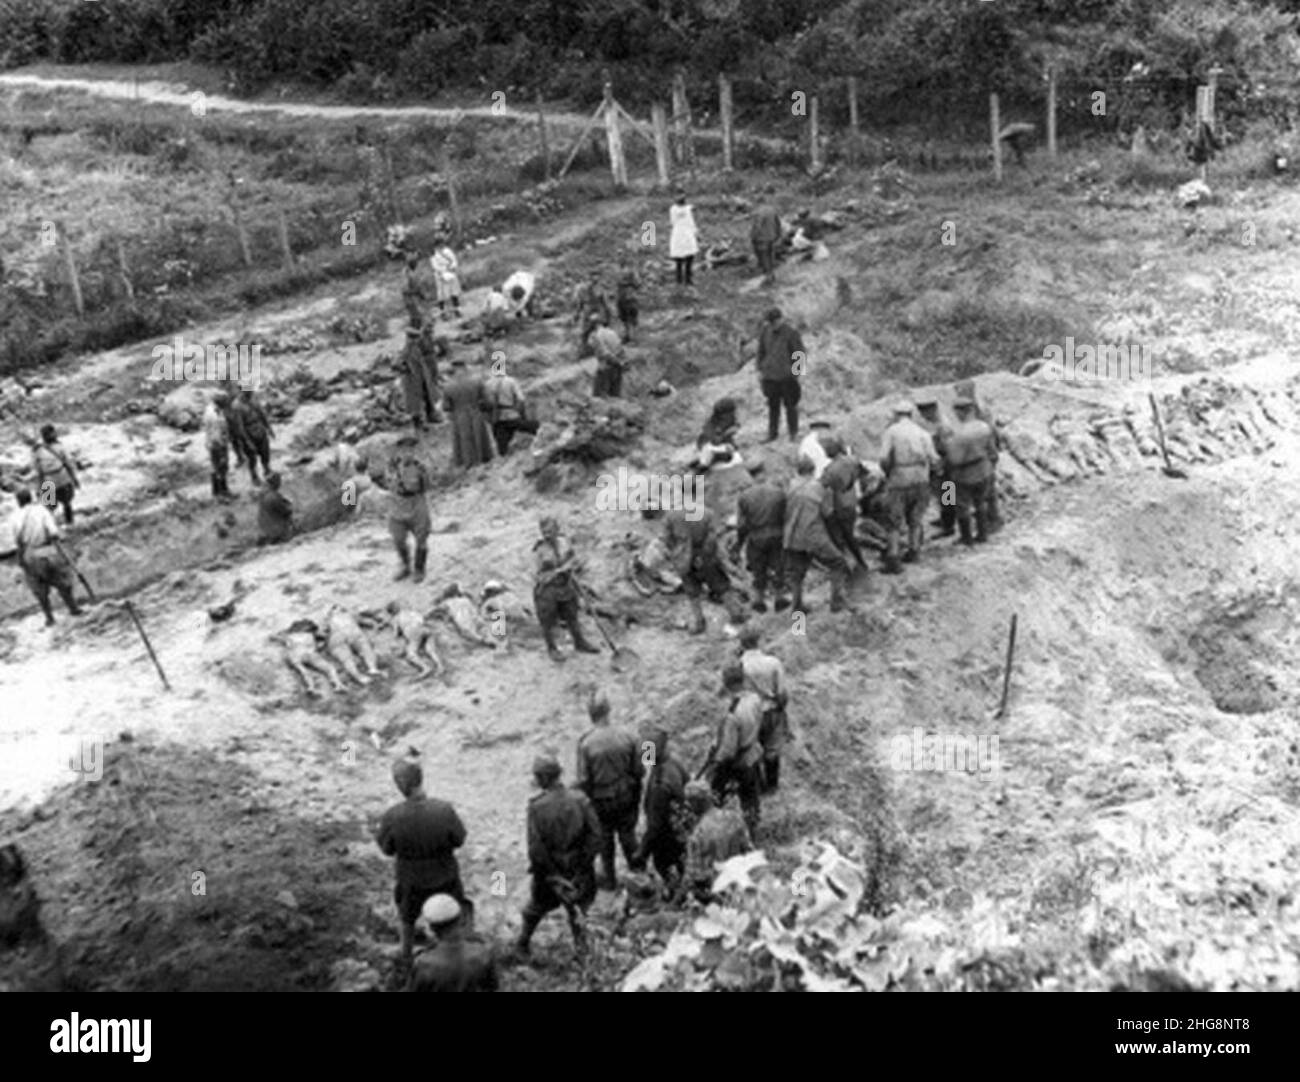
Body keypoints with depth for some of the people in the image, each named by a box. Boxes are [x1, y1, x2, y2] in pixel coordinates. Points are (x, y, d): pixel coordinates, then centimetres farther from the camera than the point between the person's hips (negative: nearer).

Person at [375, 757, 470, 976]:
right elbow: (459, 839, -14)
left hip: (411, 879, 1)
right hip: (445, 876, -1)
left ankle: (407, 957, 53)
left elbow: (387, 849, -13)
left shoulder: (392, 817, -32)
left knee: (407, 914, 34)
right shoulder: (444, 810, -33)